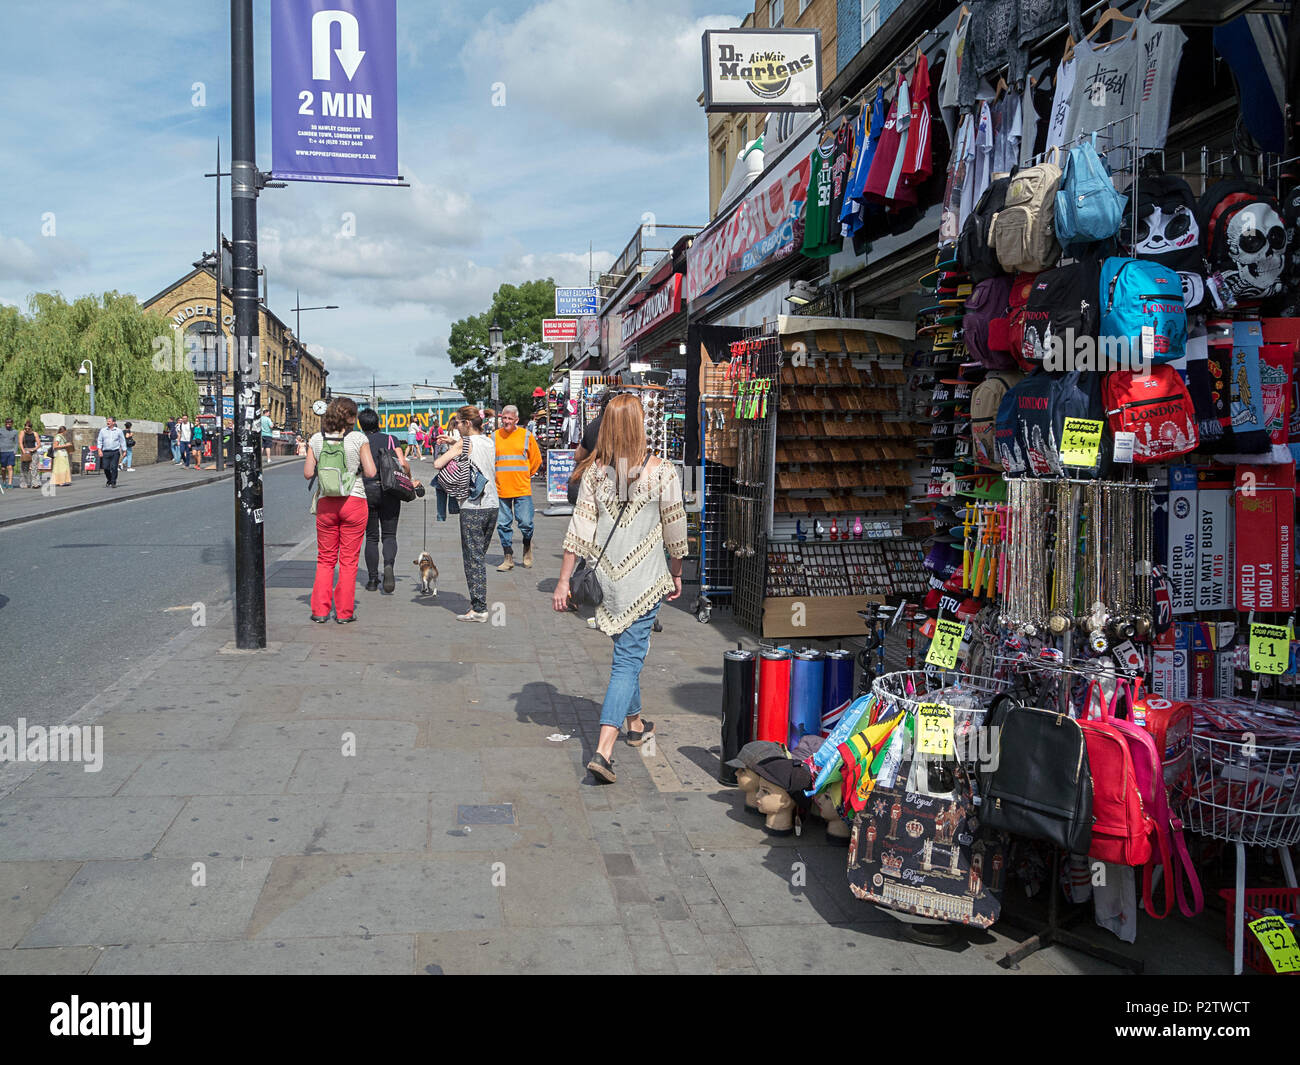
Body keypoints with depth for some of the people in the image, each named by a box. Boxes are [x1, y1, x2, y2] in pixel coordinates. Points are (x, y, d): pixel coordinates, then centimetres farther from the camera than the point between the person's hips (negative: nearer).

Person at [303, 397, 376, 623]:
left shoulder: (316, 440, 2)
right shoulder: (359, 438, -6)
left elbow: (308, 473, 2)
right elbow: (371, 472, -8)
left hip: (325, 503, 2)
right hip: (354, 501, -2)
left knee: (325, 559, 12)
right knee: (349, 560, 5)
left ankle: (320, 611, 10)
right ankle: (344, 612, 8)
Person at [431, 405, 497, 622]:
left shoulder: (464, 443, -9)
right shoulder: (489, 442, 11)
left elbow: (437, 464, -17)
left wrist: (448, 452, 5)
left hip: (473, 508, -7)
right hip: (492, 505, 7)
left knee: (473, 558, -1)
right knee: (480, 555, 15)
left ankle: (479, 610, -1)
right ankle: (478, 602, 18)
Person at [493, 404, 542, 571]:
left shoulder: (526, 435, 1)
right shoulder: (494, 437, 5)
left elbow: (536, 459, 11)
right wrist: (497, 477, 12)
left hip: (522, 489, -2)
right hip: (501, 489, 2)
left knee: (526, 524, -3)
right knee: (503, 525, 4)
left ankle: (527, 553, 22)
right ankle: (509, 559, 14)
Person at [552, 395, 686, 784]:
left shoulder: (593, 472, -2)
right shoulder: (661, 472, -10)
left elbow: (580, 528, -4)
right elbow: (674, 531, -3)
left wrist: (564, 580, 1)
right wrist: (676, 575, 12)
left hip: (607, 578, 4)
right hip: (643, 581, -4)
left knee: (627, 652, 23)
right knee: (629, 659, -2)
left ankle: (634, 723, 42)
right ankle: (603, 750, -12)